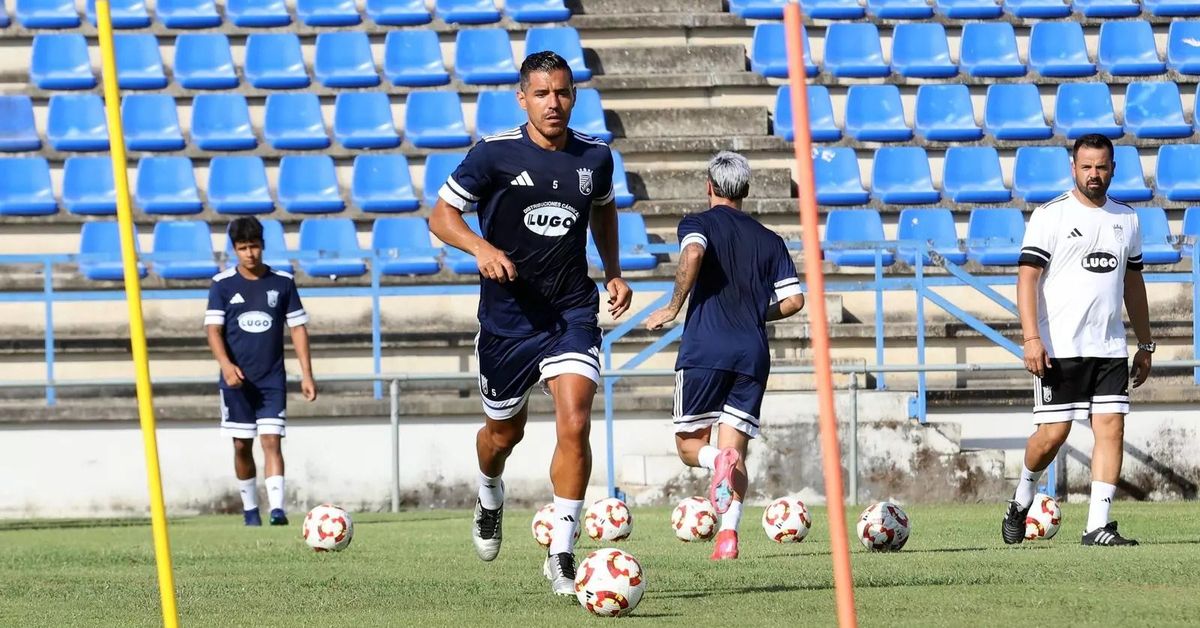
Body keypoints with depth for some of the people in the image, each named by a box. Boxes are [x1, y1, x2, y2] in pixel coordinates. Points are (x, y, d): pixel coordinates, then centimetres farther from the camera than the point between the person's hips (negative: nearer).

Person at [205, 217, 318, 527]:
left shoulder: (283, 282, 3)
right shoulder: (223, 284, 0)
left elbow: (298, 327, 6)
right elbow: (213, 328, -5)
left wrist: (307, 374, -1)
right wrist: (226, 365, -23)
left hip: (272, 379, -1)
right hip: (237, 380, 1)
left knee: (272, 440, -12)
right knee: (242, 445, 6)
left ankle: (277, 509, -22)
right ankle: (250, 509, 19)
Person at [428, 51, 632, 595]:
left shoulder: (594, 156, 2)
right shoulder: (494, 154, -10)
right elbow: (441, 215, -5)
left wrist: (613, 272, 14)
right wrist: (482, 248, -23)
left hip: (572, 311, 1)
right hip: (507, 316, -1)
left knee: (574, 424, -16)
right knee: (504, 431, 15)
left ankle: (561, 554, -10)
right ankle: (489, 499, 51)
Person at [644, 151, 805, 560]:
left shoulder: (698, 224, 5)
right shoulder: (769, 240, 15)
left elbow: (693, 253, -19)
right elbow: (793, 300, 8)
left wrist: (673, 307, -10)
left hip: (704, 349, -3)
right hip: (752, 353, 3)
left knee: (690, 446, 9)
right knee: (735, 450, 5)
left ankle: (719, 461, -27)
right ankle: (729, 533, -17)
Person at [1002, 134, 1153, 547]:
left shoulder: (1126, 219, 14)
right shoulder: (1050, 215, -3)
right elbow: (1027, 276, -8)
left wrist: (1145, 344, 19)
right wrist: (1032, 338, -19)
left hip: (1110, 349, 4)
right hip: (1059, 348, -4)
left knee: (1111, 428, -7)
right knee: (1053, 432, -4)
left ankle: (1097, 526, -7)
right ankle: (1022, 498, 24)